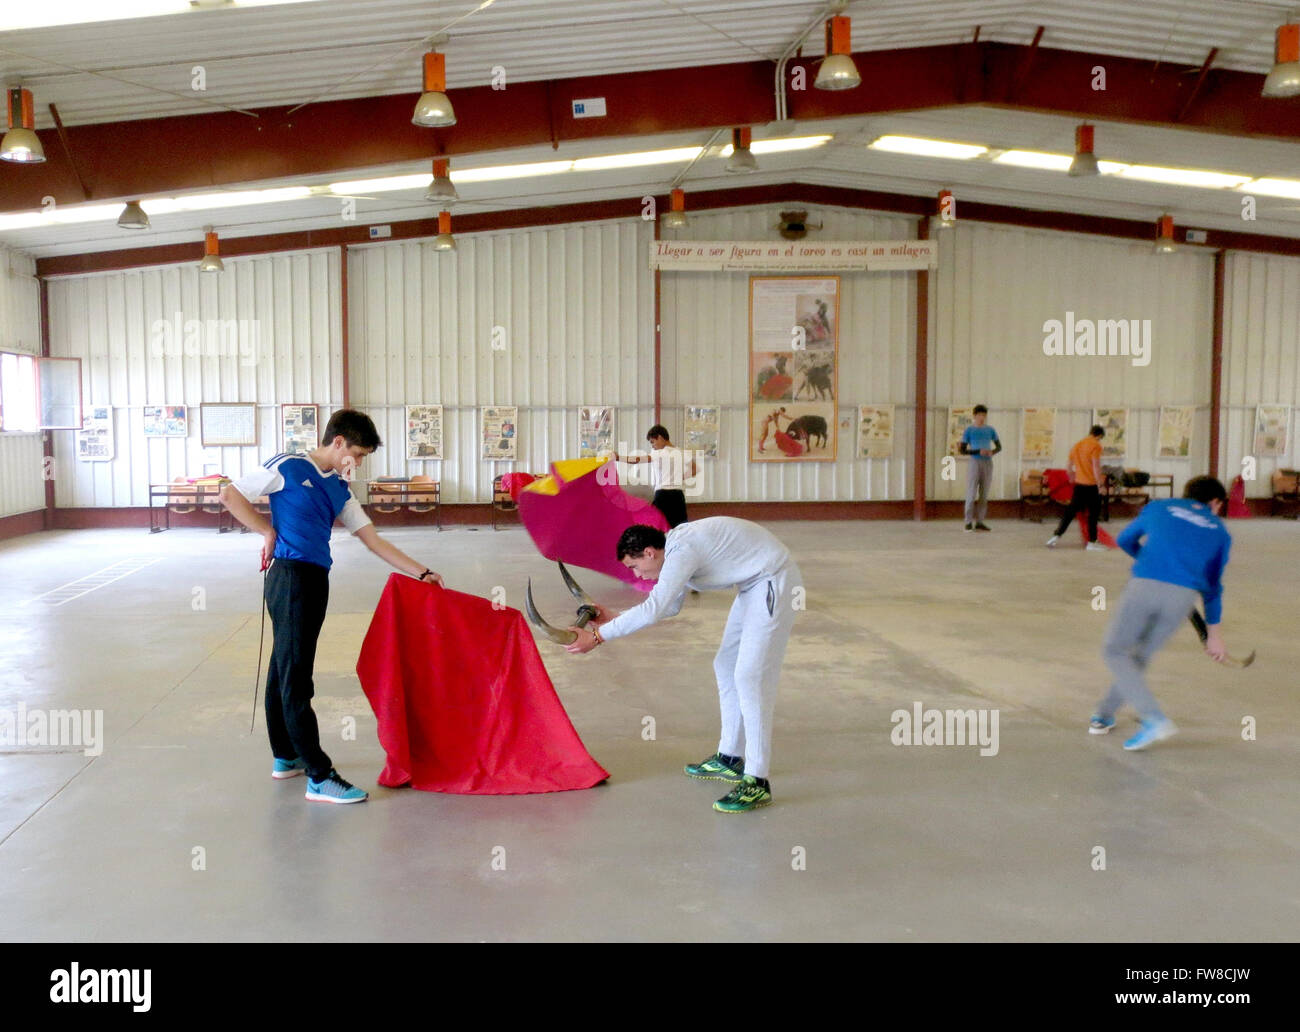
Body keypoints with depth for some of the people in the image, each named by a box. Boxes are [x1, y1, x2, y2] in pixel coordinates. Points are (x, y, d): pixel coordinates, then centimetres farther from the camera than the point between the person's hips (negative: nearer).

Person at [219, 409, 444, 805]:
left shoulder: (340, 489, 15)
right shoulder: (288, 468, -6)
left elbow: (373, 540, 14)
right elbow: (230, 494, -3)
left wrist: (421, 572, 10)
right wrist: (269, 532, -6)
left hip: (315, 582, 8)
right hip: (290, 576, -8)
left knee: (285, 670, 18)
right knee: (295, 678, -7)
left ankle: (286, 757, 29)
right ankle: (319, 777, -8)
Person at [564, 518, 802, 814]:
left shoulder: (682, 551, -24)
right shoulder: (675, 545, 7)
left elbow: (653, 610, -29)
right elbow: (670, 606, 17)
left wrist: (598, 636, -24)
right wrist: (615, 618, 11)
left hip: (774, 582, -11)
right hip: (754, 585, 11)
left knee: (750, 676, -13)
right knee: (726, 666, 16)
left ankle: (757, 782, -10)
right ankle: (730, 759, 26)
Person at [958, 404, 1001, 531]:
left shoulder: (990, 430, 10)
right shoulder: (968, 431, 0)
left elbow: (999, 447, 17)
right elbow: (962, 450, -3)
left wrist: (992, 452, -6)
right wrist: (979, 451, -16)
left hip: (988, 464, 4)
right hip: (974, 463, -4)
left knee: (984, 494, 4)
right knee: (971, 493, -7)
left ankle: (979, 522, 9)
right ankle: (969, 522, -2)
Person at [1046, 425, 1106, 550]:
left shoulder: (1077, 445, 10)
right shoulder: (1096, 446, -11)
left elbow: (1068, 466, 16)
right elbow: (1096, 467, -18)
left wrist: (1072, 478, 31)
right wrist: (1100, 485, -13)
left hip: (1079, 484, 6)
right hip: (1092, 485, -6)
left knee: (1070, 511, 11)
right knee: (1093, 514, 5)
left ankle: (1056, 536, 6)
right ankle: (1091, 543, 9)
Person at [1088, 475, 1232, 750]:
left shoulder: (1159, 506, 22)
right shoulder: (1220, 532, 22)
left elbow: (1124, 541, 35)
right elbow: (1213, 586, 25)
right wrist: (1213, 632, 33)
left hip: (1145, 585, -2)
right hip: (1184, 595, 2)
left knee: (1114, 651, 10)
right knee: (1140, 656, 19)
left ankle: (1154, 718, -4)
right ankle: (1105, 714, 29)